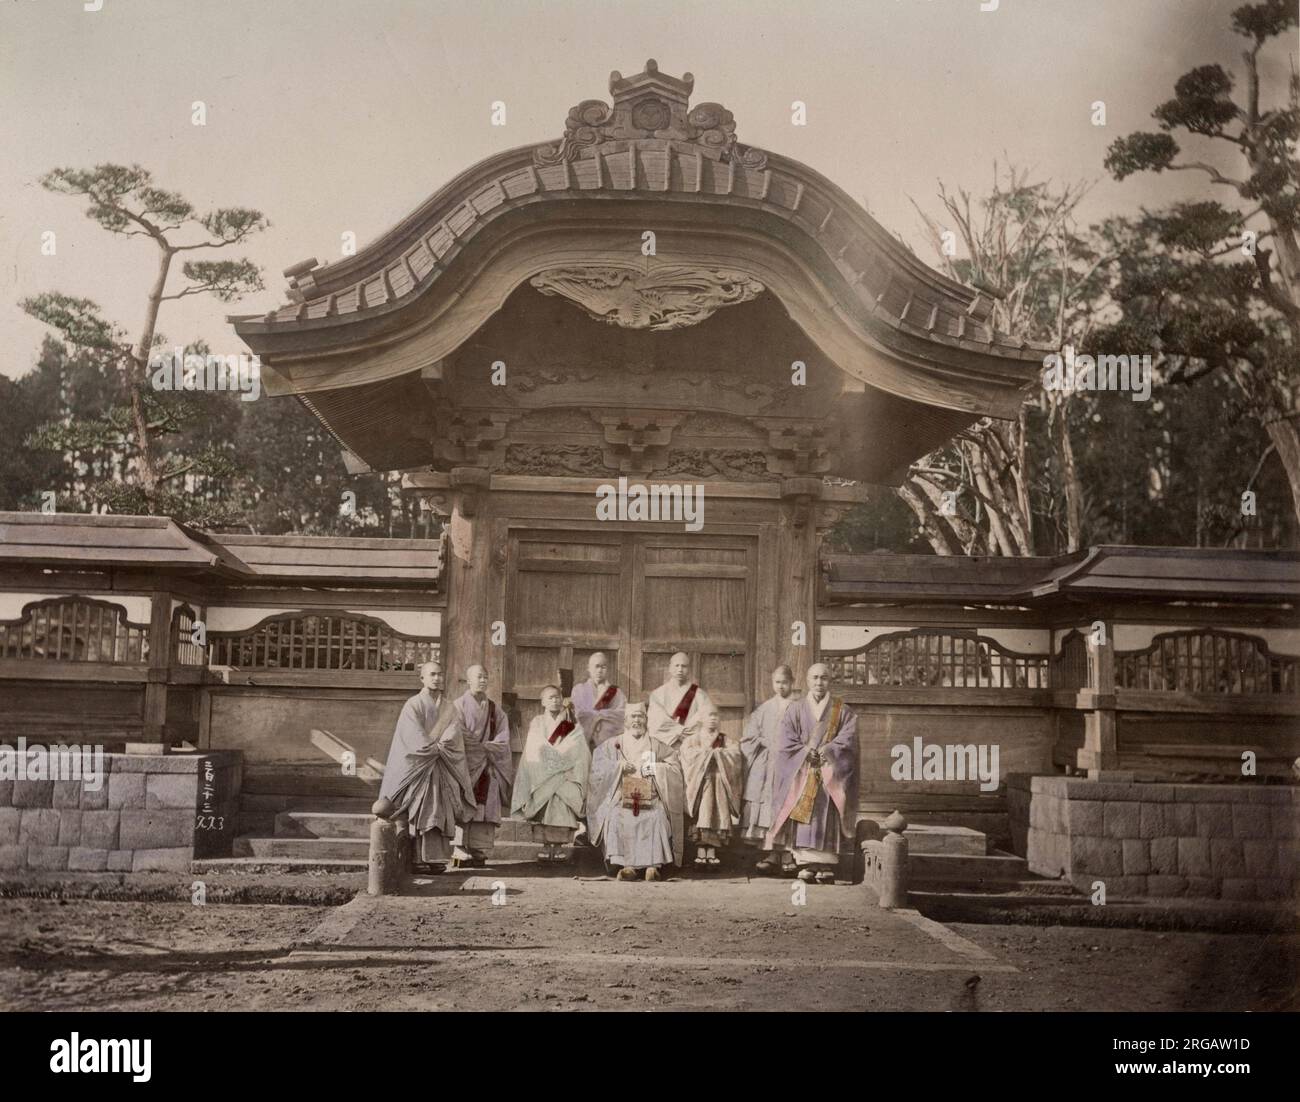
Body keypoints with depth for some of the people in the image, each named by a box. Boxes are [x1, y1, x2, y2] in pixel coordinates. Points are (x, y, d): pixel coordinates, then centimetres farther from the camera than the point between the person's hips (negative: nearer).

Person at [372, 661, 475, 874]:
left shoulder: (449, 708, 14)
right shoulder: (413, 705, 2)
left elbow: (454, 734, -1)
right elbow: (414, 737, -9)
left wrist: (438, 746, -16)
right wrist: (436, 747, -12)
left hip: (442, 767, 3)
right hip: (417, 767, -3)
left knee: (439, 813, -3)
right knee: (419, 813, -8)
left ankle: (437, 859, -3)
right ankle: (420, 859, -6)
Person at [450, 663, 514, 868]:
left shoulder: (495, 709, 15)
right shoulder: (459, 706, 3)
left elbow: (503, 738, 8)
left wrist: (483, 746, -8)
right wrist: (483, 747, -9)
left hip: (488, 767, 4)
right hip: (465, 765, -4)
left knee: (485, 810, -2)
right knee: (464, 810, -9)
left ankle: (479, 854, -2)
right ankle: (460, 853, -10)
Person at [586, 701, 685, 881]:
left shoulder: (656, 745, 19)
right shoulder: (612, 745, 20)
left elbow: (675, 767, 10)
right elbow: (597, 768, 8)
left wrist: (655, 768, -5)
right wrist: (618, 766, -5)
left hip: (651, 799, 0)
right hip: (621, 798, 0)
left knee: (656, 818, -32)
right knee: (616, 818, -32)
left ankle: (653, 865, -37)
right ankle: (625, 864, -36)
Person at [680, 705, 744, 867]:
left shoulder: (725, 741, 18)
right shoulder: (692, 740, 13)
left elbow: (736, 755, -1)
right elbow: (688, 755, -8)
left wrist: (715, 751, -4)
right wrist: (708, 751, -5)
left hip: (720, 783, 2)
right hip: (700, 783, -2)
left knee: (717, 816, -9)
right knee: (701, 816, -15)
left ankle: (712, 853, -6)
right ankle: (701, 852, -14)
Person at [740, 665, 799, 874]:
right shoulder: (764, 708, 12)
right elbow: (751, 735, 10)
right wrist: (766, 743, -4)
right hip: (765, 765, 2)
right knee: (766, 808, -4)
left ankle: (788, 856, -3)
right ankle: (769, 855, -2)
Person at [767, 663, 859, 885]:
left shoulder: (843, 711, 9)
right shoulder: (795, 709, 11)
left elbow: (847, 739, -3)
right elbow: (786, 742, 2)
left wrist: (826, 751, -15)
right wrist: (807, 753, -12)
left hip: (831, 774, 0)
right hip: (801, 773, 1)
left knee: (828, 815, -9)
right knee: (804, 818, -8)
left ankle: (826, 866, -8)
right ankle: (805, 866, -9)